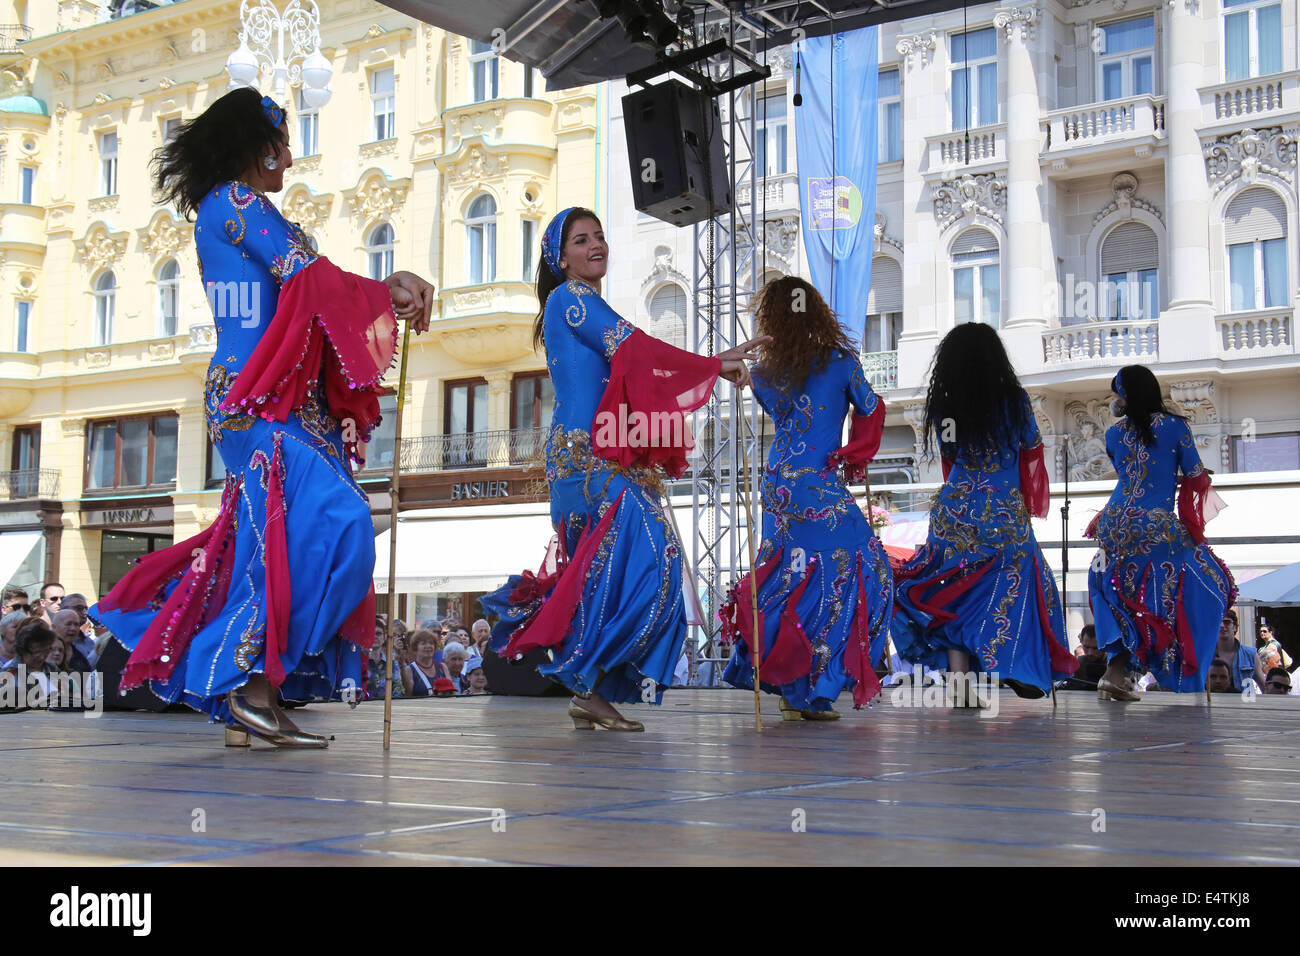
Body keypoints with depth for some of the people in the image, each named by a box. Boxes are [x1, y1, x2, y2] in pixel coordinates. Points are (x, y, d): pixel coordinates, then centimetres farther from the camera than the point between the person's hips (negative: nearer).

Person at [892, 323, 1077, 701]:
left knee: (956, 592, 6)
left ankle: (960, 687, -1)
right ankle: (1023, 673, 8)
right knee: (1014, 584, 10)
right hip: (1005, 510, -2)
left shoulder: (942, 406, 3)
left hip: (954, 507, 2)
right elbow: (1032, 449, 9)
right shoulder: (1014, 399, -4)